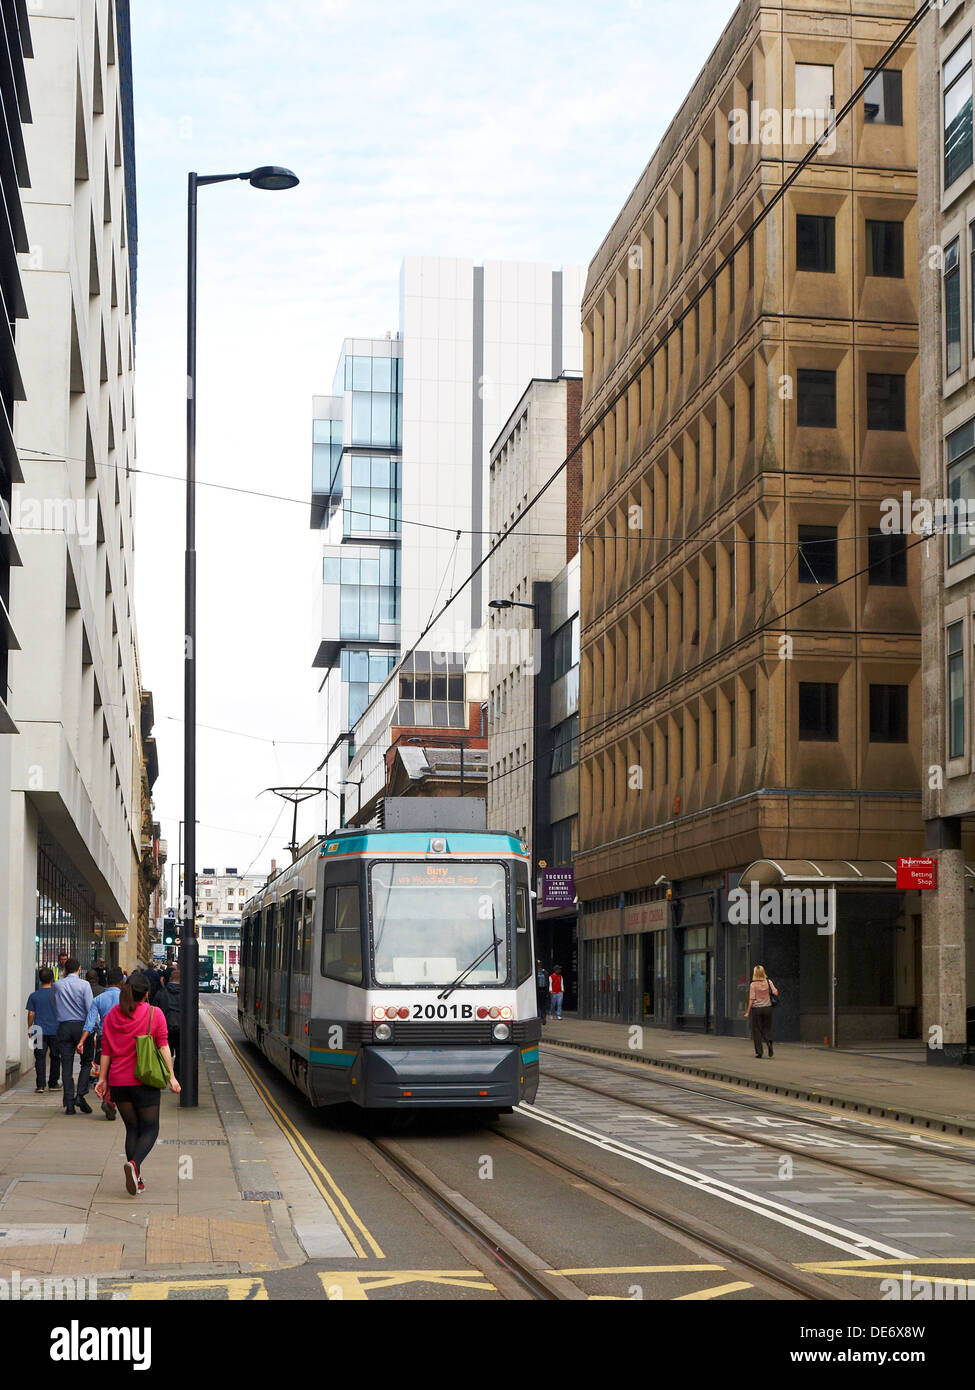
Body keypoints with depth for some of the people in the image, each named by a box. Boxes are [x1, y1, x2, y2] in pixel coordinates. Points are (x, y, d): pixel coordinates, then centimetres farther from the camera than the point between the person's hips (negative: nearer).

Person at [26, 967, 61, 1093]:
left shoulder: (34, 996, -1)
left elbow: (31, 1014, 0)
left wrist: (29, 1029, 13)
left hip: (39, 1031, 0)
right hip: (55, 1030, 0)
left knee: (40, 1058, 0)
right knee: (55, 1057, 13)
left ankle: (40, 1085, -8)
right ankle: (53, 1084, 19)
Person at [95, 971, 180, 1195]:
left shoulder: (111, 1015, 5)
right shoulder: (155, 1014, -5)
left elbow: (106, 1051, 6)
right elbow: (163, 1046, -8)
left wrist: (102, 1078, 11)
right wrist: (171, 1076, -7)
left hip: (118, 1081, 4)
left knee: (132, 1128, 15)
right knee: (150, 1128, 6)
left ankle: (136, 1181, 11)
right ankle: (134, 1164, -21)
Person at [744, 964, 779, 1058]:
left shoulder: (753, 984, -9)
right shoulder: (768, 982, -2)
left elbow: (752, 999, -9)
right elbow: (775, 993, -2)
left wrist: (747, 1012, -4)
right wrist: (776, 990, 22)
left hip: (756, 1008, -2)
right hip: (767, 1008, 2)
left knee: (757, 1030, 6)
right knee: (767, 1028, 14)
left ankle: (759, 1052, 4)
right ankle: (769, 1041, -17)